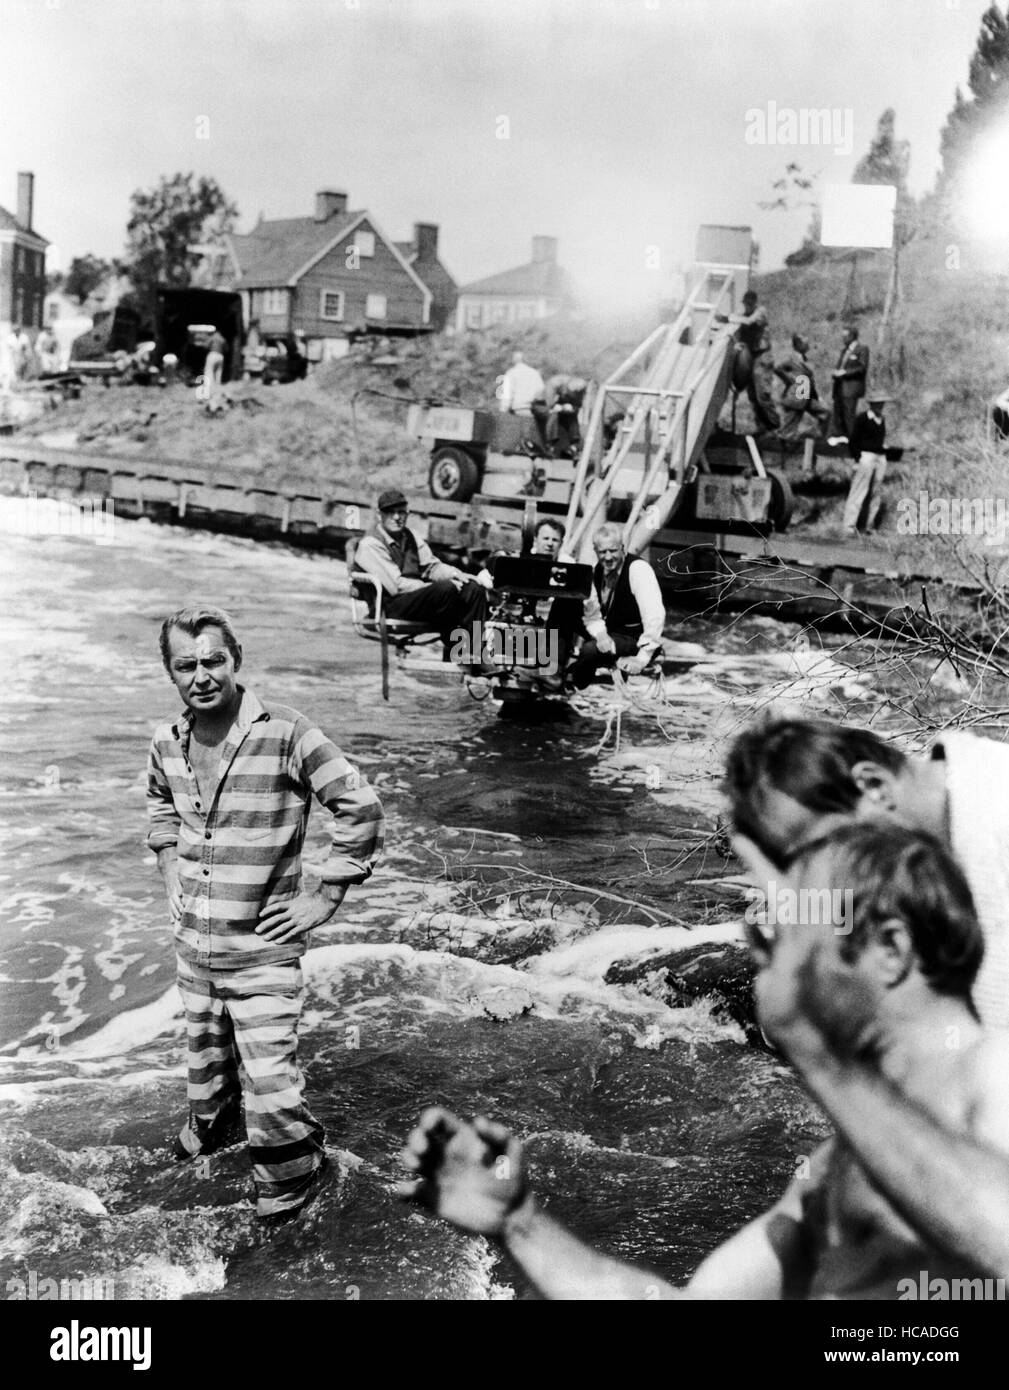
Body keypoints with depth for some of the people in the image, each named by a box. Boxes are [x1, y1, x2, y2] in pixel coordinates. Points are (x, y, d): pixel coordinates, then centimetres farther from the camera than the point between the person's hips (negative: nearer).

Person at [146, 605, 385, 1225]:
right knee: (207, 1056, 25)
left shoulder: (286, 733, -19)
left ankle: (292, 1174, 23)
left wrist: (325, 898, -13)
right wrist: (170, 872, 12)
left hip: (263, 948, -6)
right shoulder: (167, 743, -1)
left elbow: (361, 808, -16)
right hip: (193, 943, 6)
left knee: (270, 1079, -4)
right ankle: (211, 1126, 54)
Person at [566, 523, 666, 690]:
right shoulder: (598, 570, 1)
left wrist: (643, 658, -34)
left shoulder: (638, 568, -21)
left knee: (590, 649, -27)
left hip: (637, 642, -8)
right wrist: (600, 634, -19)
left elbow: (655, 615, -30)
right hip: (610, 635, 8)